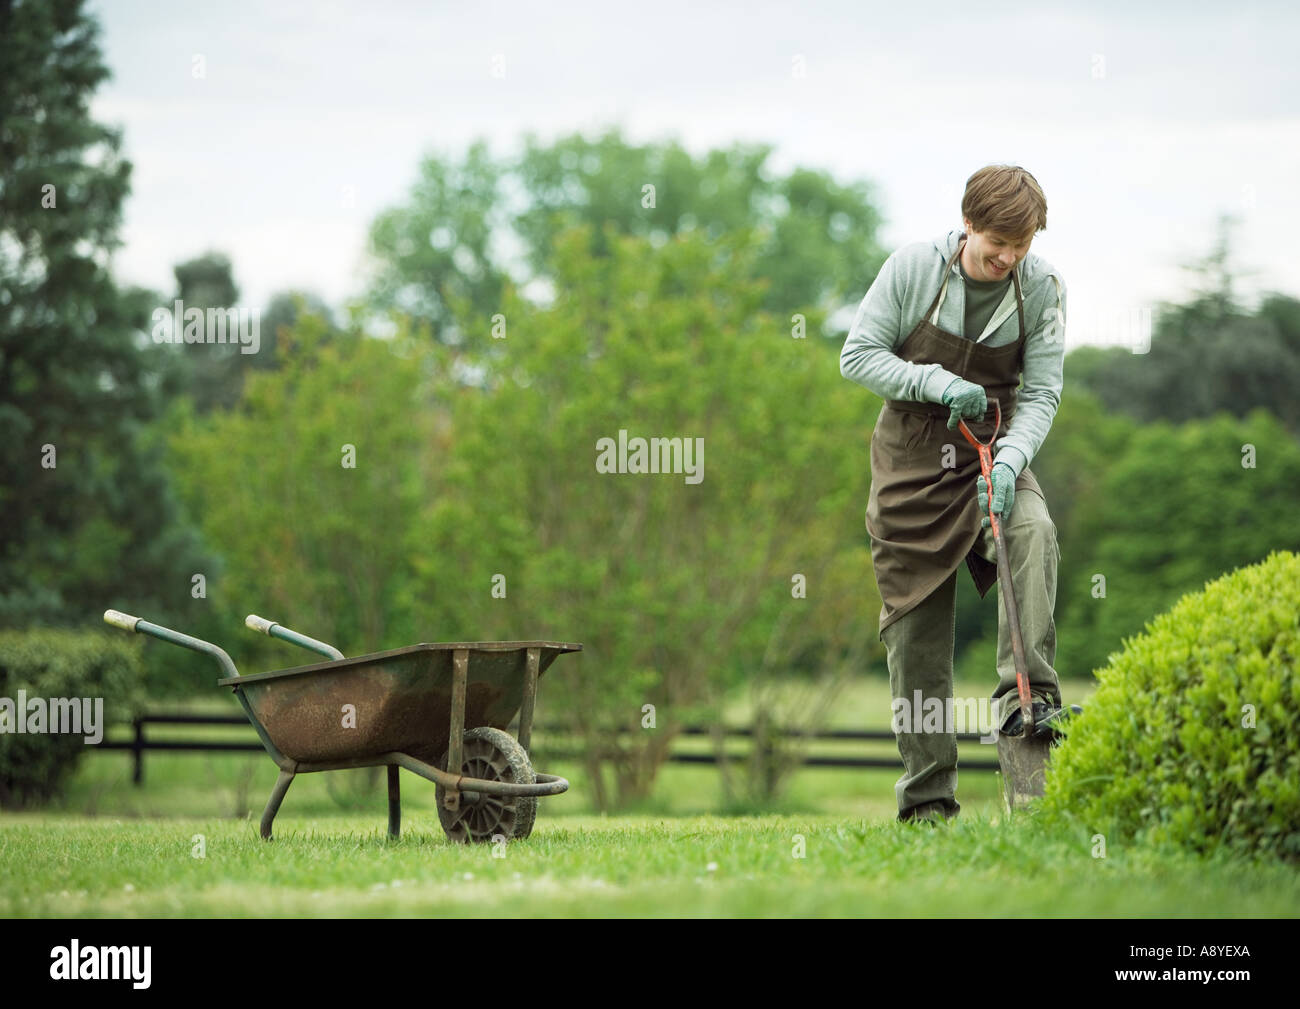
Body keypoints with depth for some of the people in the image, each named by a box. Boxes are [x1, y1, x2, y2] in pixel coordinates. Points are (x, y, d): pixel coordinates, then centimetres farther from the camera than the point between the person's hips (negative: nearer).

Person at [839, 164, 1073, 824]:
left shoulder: (1043, 287, -7)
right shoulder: (913, 267, -10)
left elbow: (1041, 392, -6)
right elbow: (857, 355, -6)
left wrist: (1009, 460, -24)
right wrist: (935, 381, -21)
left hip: (993, 453, 1)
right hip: (911, 460, -1)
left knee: (1032, 529, -34)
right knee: (915, 631, 0)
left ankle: (1027, 696, -35)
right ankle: (927, 798, 7)